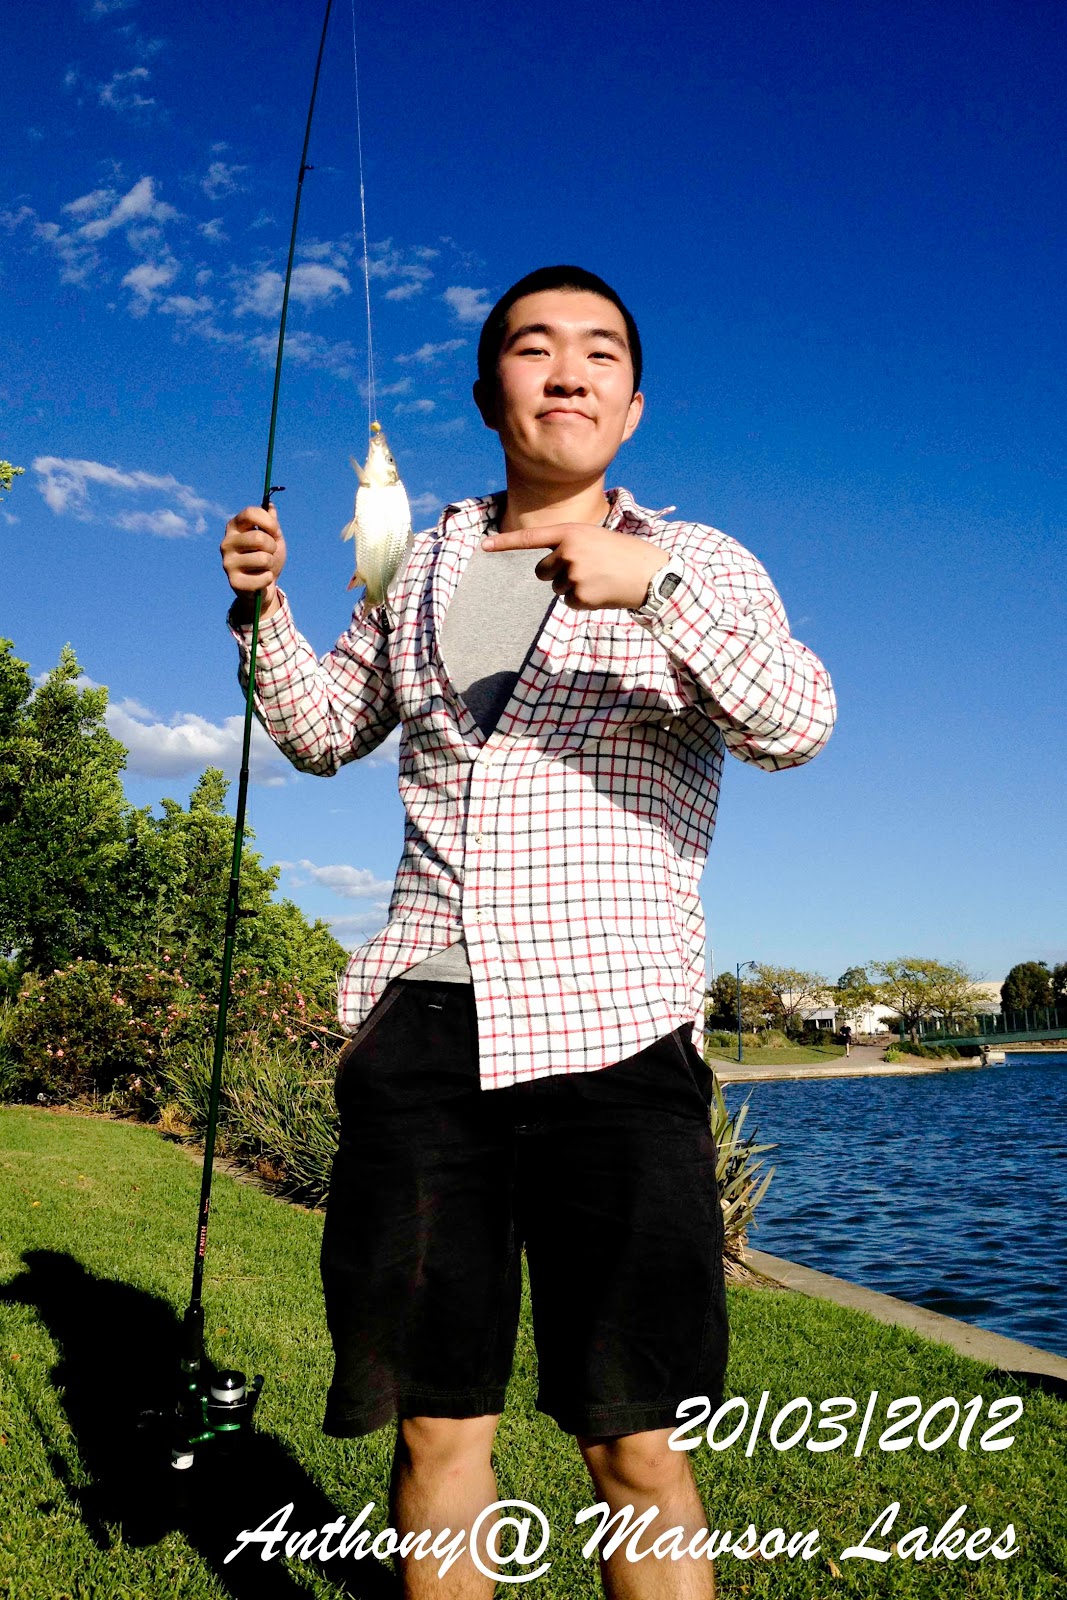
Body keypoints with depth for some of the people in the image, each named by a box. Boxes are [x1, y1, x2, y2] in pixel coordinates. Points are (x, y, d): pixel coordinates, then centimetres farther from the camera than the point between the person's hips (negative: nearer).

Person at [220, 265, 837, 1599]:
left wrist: (657, 587, -23)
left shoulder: (697, 562, 7)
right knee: (435, 1426, 10)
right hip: (421, 1022, 3)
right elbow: (321, 732, 27)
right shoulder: (421, 567, 18)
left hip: (612, 1033, -3)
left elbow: (799, 725, -9)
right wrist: (264, 613, 9)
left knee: (633, 1447, -1)